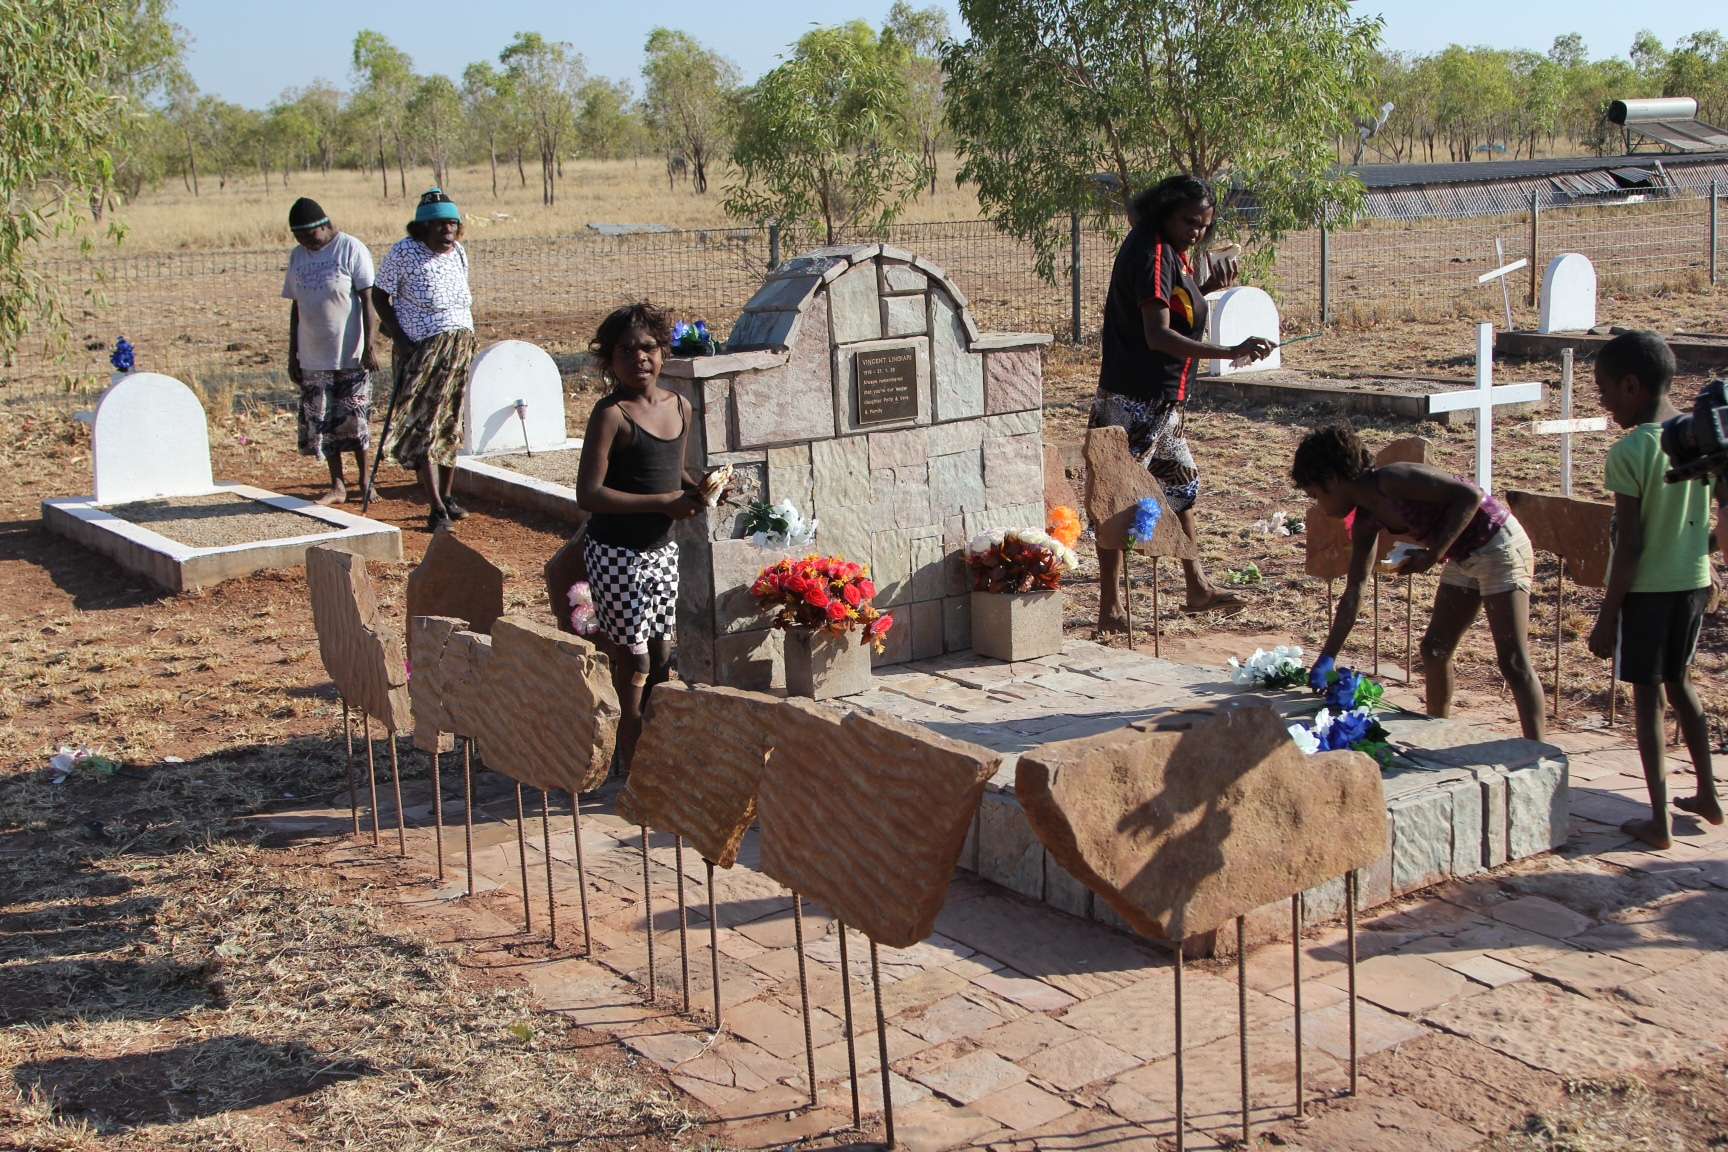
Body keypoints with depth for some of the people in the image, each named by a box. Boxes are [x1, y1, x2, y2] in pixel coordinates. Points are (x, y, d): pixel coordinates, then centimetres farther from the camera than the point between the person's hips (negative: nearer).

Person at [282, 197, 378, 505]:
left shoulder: (352, 250, -7)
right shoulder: (297, 256, 10)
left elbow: (368, 300, -9)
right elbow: (296, 307, 15)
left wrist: (370, 345, -16)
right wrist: (293, 355, 13)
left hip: (351, 355, -5)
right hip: (313, 358, 5)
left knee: (356, 420, 1)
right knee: (321, 423, 6)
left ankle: (365, 480, 15)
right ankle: (337, 485, 15)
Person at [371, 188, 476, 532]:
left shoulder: (458, 252, 7)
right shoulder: (404, 253, -11)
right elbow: (380, 296, -6)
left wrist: (467, 335, 11)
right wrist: (400, 338, -13)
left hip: (460, 348, 6)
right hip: (422, 350, -6)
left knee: (450, 425, 12)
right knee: (421, 428, -9)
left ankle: (446, 497, 24)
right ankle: (436, 509, -10)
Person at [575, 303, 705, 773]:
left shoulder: (680, 407, 6)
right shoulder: (611, 413, -15)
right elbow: (589, 494, -20)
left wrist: (696, 490, 1)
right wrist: (662, 503, -22)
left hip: (663, 549, 7)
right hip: (616, 554, -6)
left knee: (662, 655, 13)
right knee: (634, 661, -2)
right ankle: (633, 767, 10)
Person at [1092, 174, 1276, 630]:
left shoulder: (1171, 252, 11)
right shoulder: (1151, 254, -19)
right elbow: (1158, 336, -29)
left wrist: (1209, 286, 5)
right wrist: (1230, 352, -35)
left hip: (1161, 403, 11)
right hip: (1135, 403, -11)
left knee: (1181, 485, 19)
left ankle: (1198, 589, 32)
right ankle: (1109, 608, 1)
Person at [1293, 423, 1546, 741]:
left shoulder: (1391, 481, -21)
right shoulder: (1366, 521, 4)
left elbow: (1470, 495, -26)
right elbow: (1353, 594, 7)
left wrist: (1434, 553, -27)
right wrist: (1326, 659, 5)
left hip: (1498, 544, -9)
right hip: (1463, 558, 9)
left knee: (1513, 661, -11)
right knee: (1434, 649, 13)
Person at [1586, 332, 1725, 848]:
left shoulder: (1630, 451, -18)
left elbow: (1630, 546, -18)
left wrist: (1607, 617, -11)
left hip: (1646, 588, -6)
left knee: (1647, 695, 3)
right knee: (1679, 681, 23)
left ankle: (1659, 821, 5)